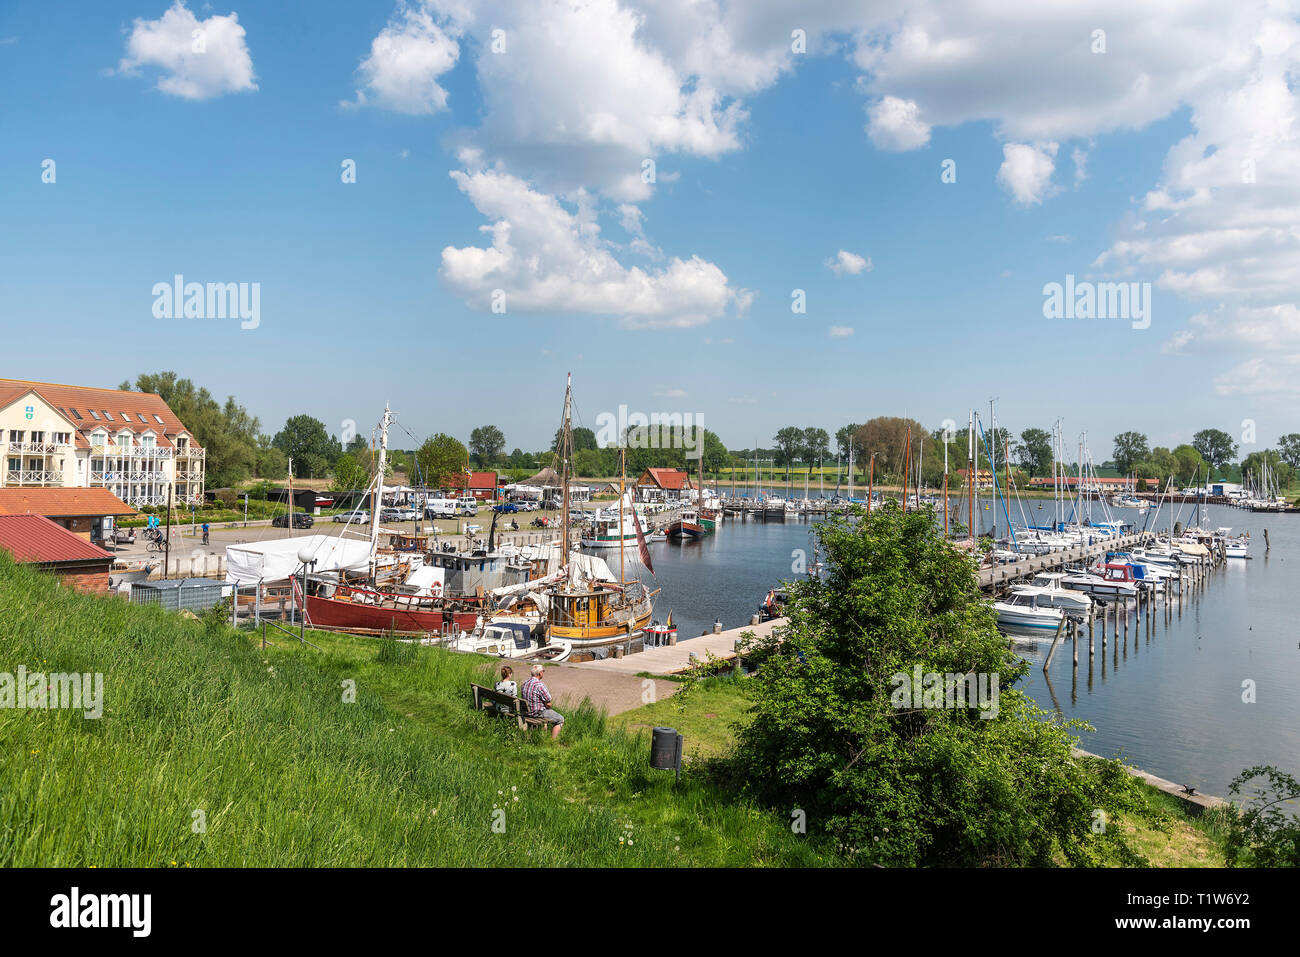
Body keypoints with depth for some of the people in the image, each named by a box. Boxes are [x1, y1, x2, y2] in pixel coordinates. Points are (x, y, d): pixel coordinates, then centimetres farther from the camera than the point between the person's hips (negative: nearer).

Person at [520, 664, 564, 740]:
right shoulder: (540, 685, -25)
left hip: (527, 711, 9)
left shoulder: (525, 683, 0)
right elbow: (548, 704, -21)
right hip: (538, 713, -9)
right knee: (560, 719, 6)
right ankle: (553, 740, 6)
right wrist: (549, 706, 4)